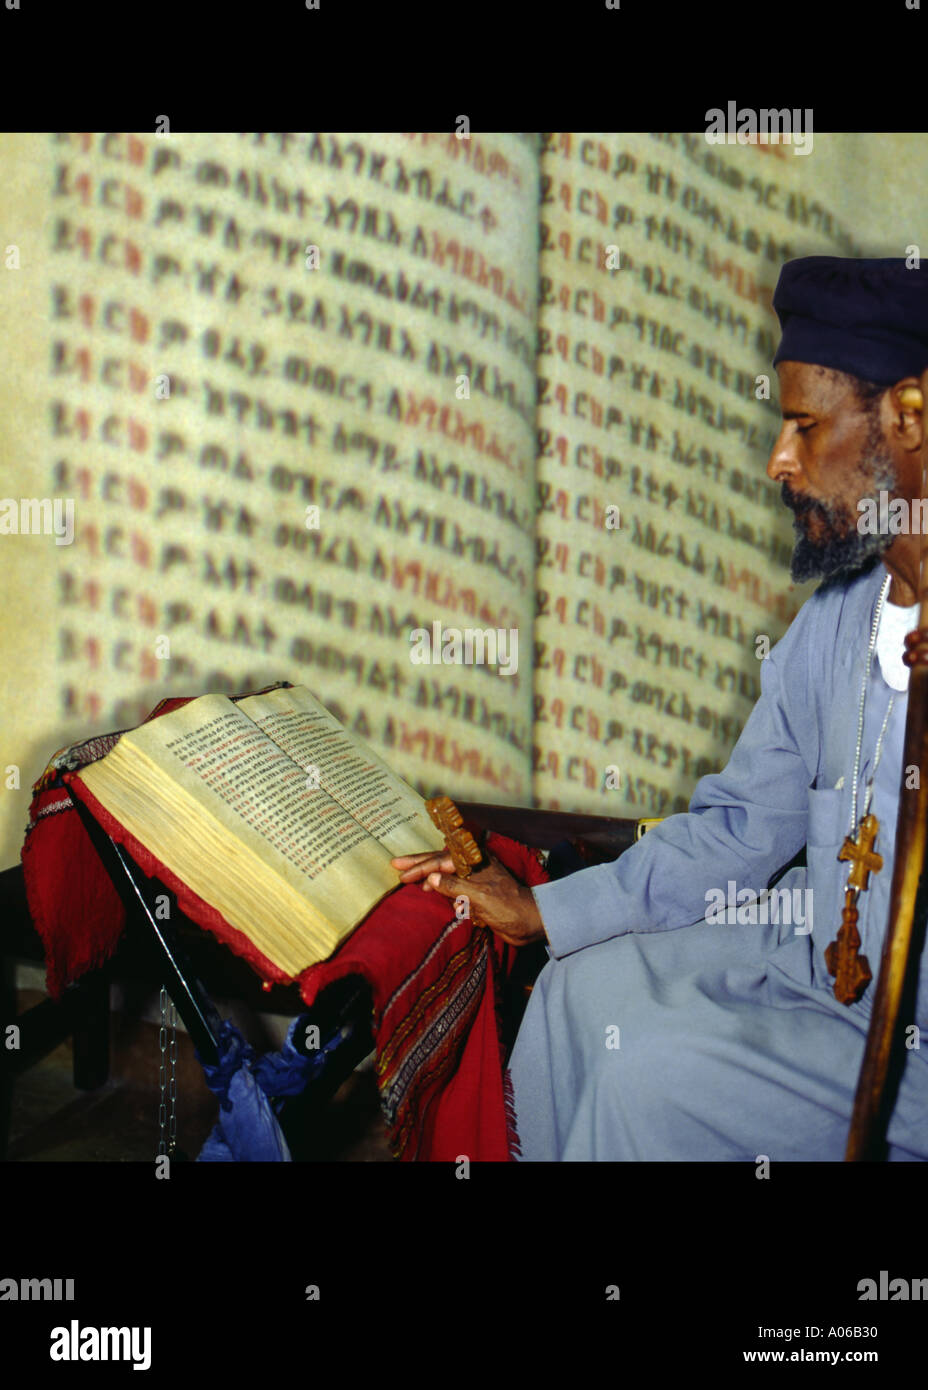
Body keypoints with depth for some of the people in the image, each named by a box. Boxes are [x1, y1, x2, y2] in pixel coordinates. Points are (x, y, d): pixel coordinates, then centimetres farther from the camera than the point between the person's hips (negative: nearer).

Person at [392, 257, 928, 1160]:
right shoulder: (833, 622, 4)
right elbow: (736, 832, 11)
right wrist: (539, 910, 7)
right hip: (823, 958, 8)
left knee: (656, 1074, -17)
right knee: (584, 985, 6)